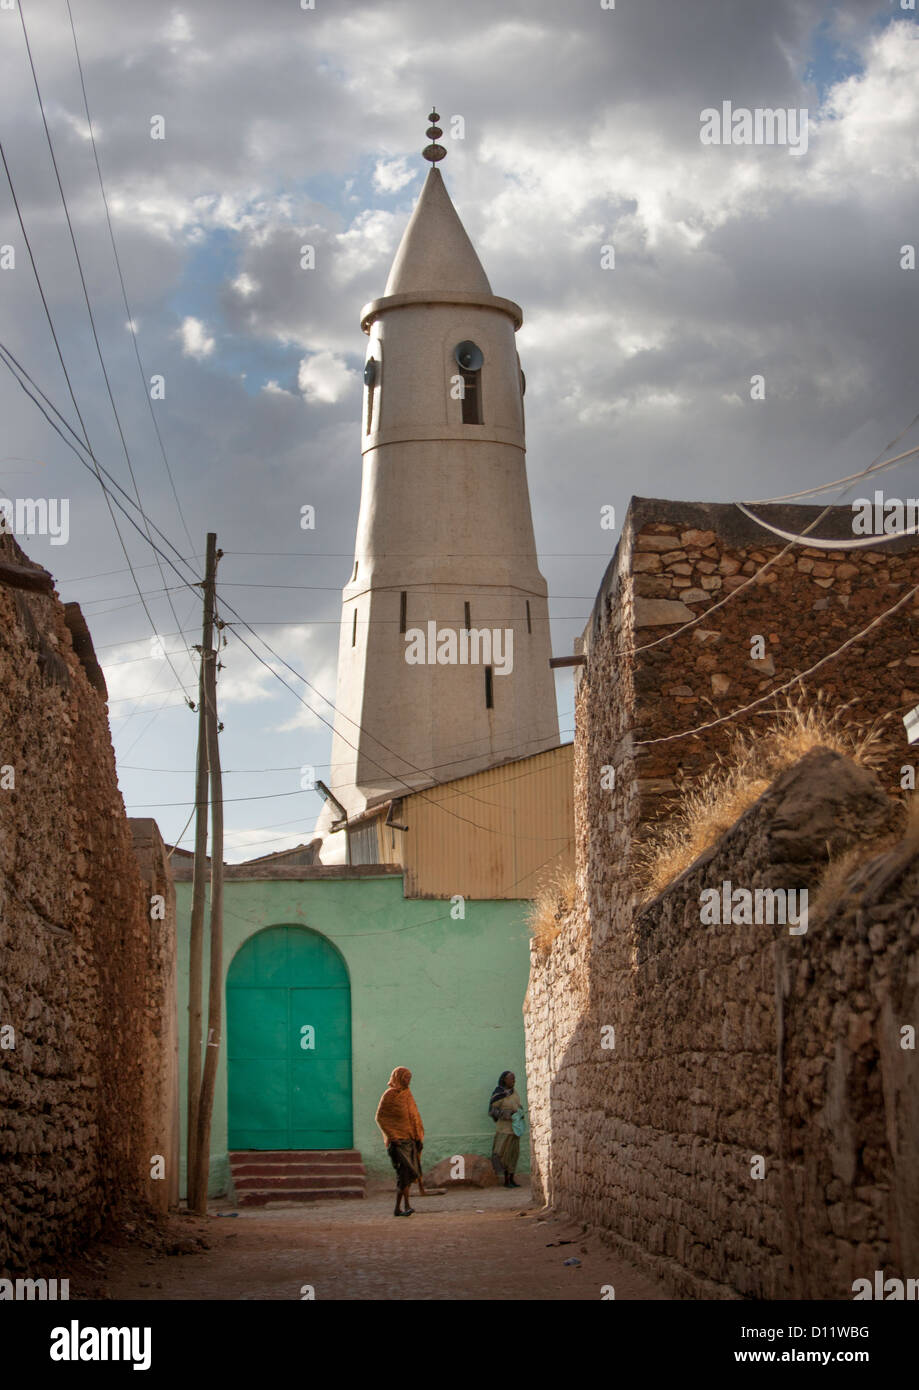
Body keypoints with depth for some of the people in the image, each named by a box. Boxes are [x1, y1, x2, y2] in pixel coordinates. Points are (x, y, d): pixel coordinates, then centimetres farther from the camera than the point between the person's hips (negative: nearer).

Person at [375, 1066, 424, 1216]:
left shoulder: (407, 1094, 14)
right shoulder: (389, 1095, -6)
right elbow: (380, 1117, -9)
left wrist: (419, 1137, 9)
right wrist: (392, 1136, -15)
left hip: (409, 1139, 7)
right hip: (398, 1141, -7)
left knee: (407, 1173, 4)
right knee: (404, 1170, -17)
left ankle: (398, 1208, 9)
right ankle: (406, 1206, -19)